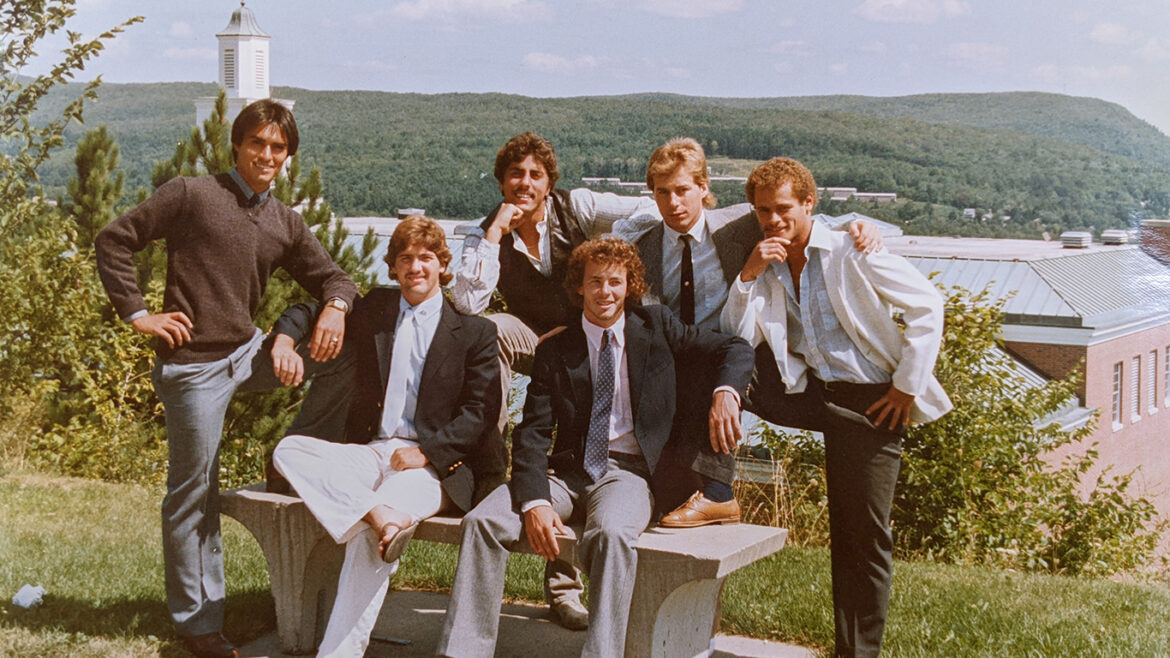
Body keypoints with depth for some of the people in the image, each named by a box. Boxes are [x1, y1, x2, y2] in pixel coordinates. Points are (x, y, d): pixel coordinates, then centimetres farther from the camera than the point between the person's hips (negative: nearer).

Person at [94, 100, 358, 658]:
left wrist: (336, 307, -10)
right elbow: (113, 241, -4)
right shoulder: (190, 195, -6)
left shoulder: (285, 224, 10)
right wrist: (137, 314, -9)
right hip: (194, 366, -6)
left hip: (248, 352, 6)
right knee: (194, 497, 1)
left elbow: (332, 276, 13)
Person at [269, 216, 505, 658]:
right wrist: (285, 339, 1)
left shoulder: (473, 331, 5)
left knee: (368, 536, -32)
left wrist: (425, 452, -14)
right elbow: (310, 310, 26)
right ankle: (377, 513, -40)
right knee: (289, 450, -23)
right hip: (370, 452, 5)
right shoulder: (373, 310, 16)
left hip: (435, 464, -5)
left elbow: (481, 411, -1)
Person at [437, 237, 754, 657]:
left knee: (611, 533, -38)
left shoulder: (655, 327, 11)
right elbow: (532, 433, 3)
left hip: (627, 470, -2)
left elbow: (736, 349, 11)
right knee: (482, 521, -23)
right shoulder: (555, 351, 11)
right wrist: (534, 501, -16)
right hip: (567, 470, 2)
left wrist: (725, 392, -14)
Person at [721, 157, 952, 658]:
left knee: (864, 533, -1)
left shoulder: (850, 252, -11)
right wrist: (748, 276, -18)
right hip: (813, 394, 4)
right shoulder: (764, 267, 4)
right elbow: (736, 340, -6)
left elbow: (927, 304, -10)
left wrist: (908, 385, -11)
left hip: (871, 400, -4)